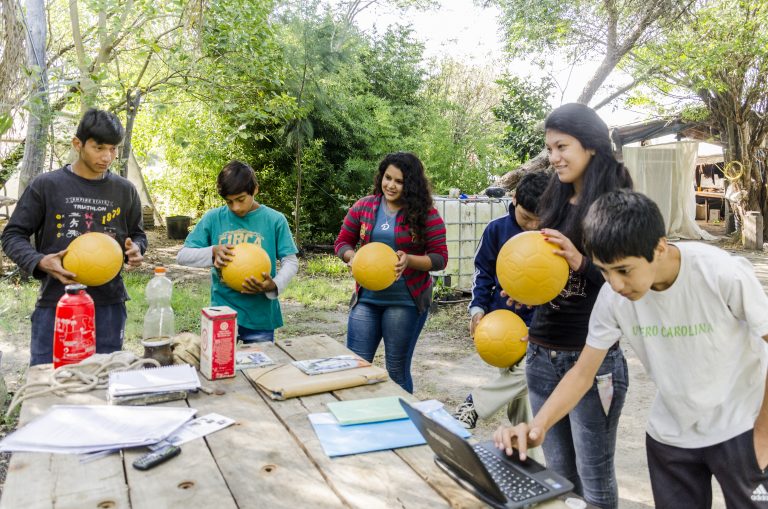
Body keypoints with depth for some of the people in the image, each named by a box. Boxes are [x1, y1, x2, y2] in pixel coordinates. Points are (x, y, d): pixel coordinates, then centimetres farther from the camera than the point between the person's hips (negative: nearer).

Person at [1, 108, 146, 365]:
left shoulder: (124, 190, 6)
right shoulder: (46, 185, -2)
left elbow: (136, 234, 18)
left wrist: (135, 249, -6)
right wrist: (40, 262, -16)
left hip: (109, 305, 2)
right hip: (55, 304, -2)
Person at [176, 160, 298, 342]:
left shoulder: (275, 220, -4)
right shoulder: (213, 218, -1)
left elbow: (290, 261, -1)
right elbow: (182, 256, 1)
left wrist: (275, 285, -20)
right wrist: (212, 252, -18)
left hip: (261, 316, 0)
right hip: (222, 314, 1)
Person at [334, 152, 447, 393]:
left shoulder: (426, 214, -7)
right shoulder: (363, 207, 1)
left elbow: (440, 258, -6)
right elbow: (342, 242, 9)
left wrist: (410, 260, -23)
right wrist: (352, 257, -13)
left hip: (406, 301, -3)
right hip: (366, 298, 3)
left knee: (397, 370, 10)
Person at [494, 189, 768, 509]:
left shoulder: (726, 275, -26)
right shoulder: (612, 297, -16)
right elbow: (582, 374, -8)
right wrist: (537, 426, -23)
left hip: (738, 430, -2)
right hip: (669, 434, 3)